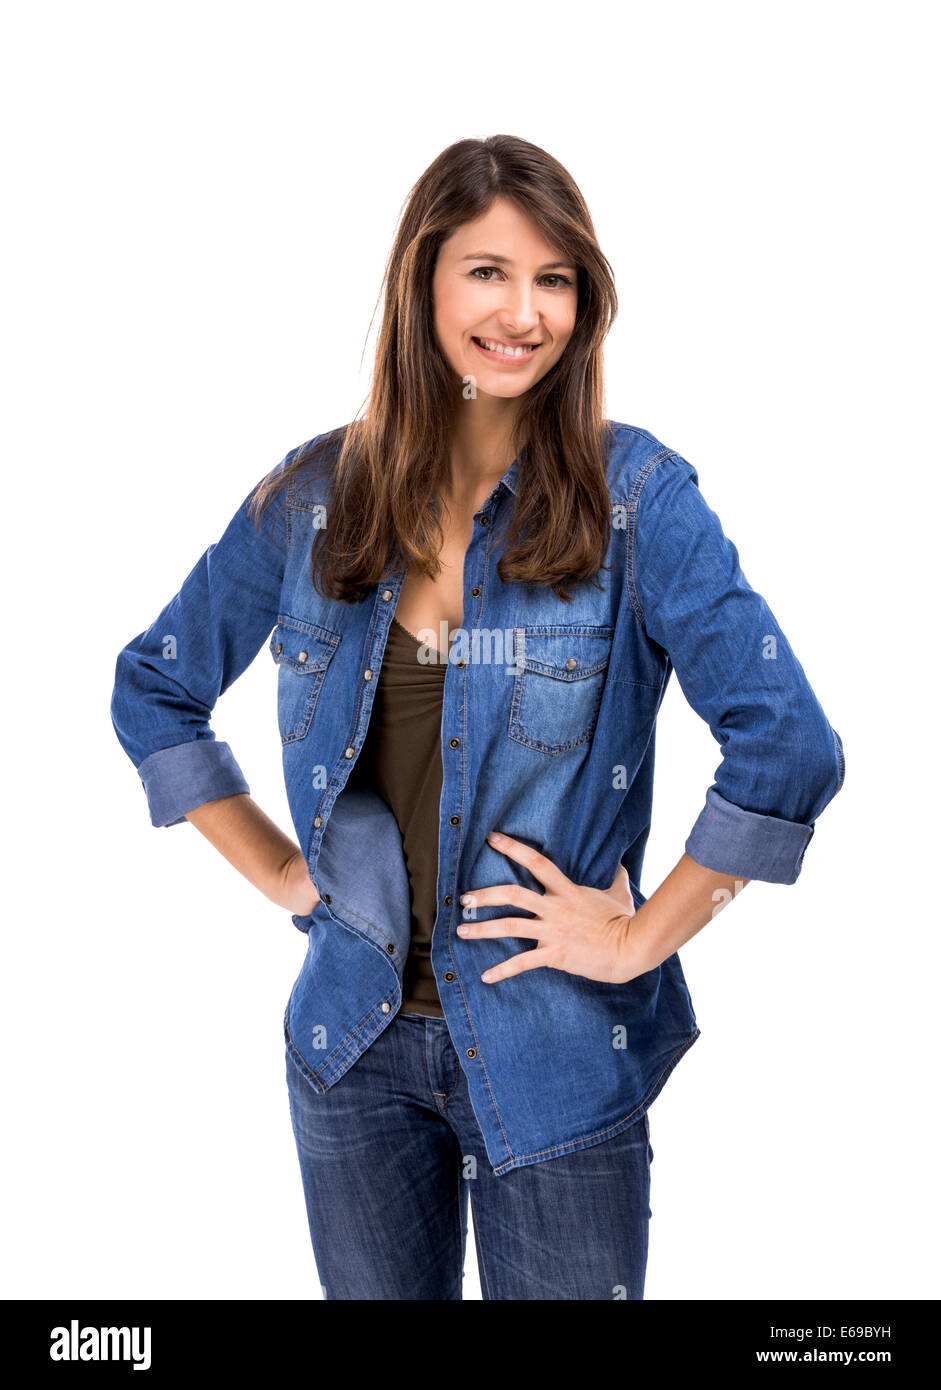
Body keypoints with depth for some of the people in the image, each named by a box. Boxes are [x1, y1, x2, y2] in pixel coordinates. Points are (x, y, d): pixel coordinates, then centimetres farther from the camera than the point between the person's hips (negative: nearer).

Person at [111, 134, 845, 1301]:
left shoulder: (636, 495, -12)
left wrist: (640, 939, -14)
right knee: (373, 1293, 21)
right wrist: (276, 872, 4)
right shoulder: (313, 495, -2)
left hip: (554, 1058, -3)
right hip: (354, 1043, 3)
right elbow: (154, 688, 10)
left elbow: (790, 747, -17)